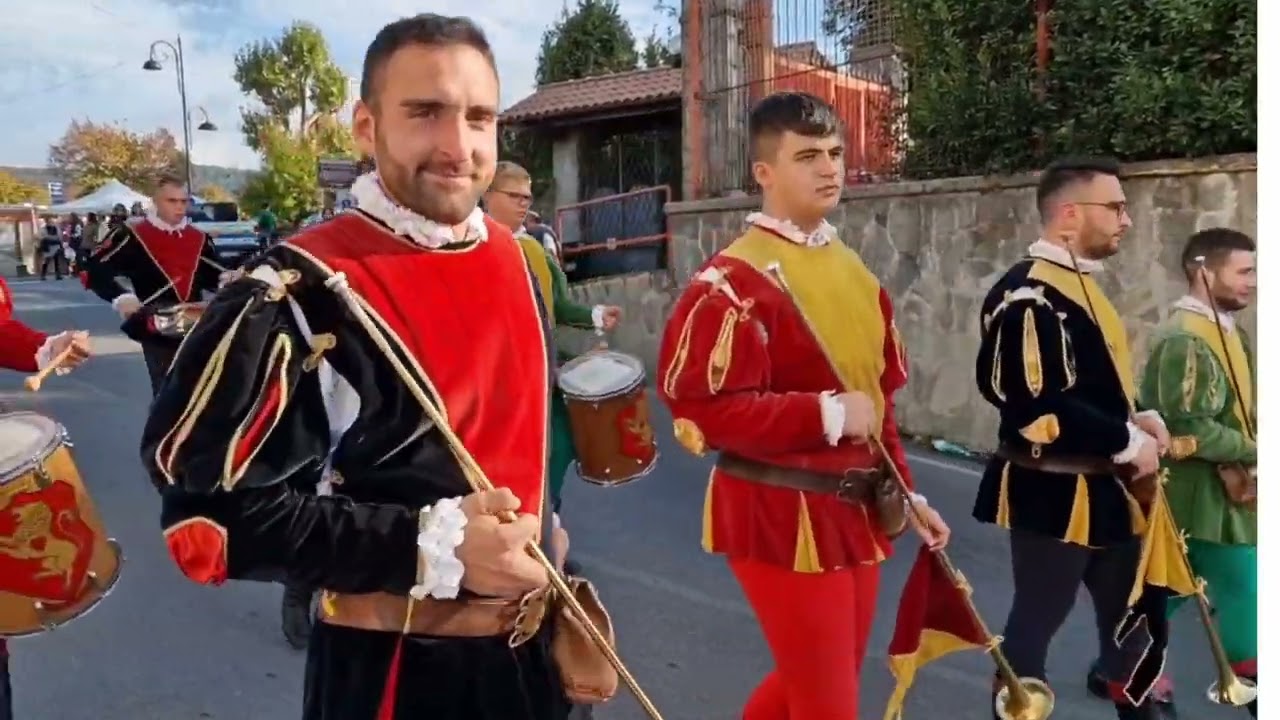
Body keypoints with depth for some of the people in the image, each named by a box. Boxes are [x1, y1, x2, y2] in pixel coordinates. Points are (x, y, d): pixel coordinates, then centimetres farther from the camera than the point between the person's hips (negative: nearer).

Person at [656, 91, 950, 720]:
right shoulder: (734, 283, -16)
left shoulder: (852, 270, 10)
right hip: (782, 518, -8)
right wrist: (828, 414, -22)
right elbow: (701, 407, -24)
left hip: (856, 509, 8)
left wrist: (903, 491, 13)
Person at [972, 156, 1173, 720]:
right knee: (1037, 618, 3)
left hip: (1103, 489, 10)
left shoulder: (1078, 283, 13)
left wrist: (1137, 419, 2)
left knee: (1128, 611, 21)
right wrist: (1127, 442, -19)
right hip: (1054, 495, -10)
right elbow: (1037, 403, -28)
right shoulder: (1029, 295, -20)